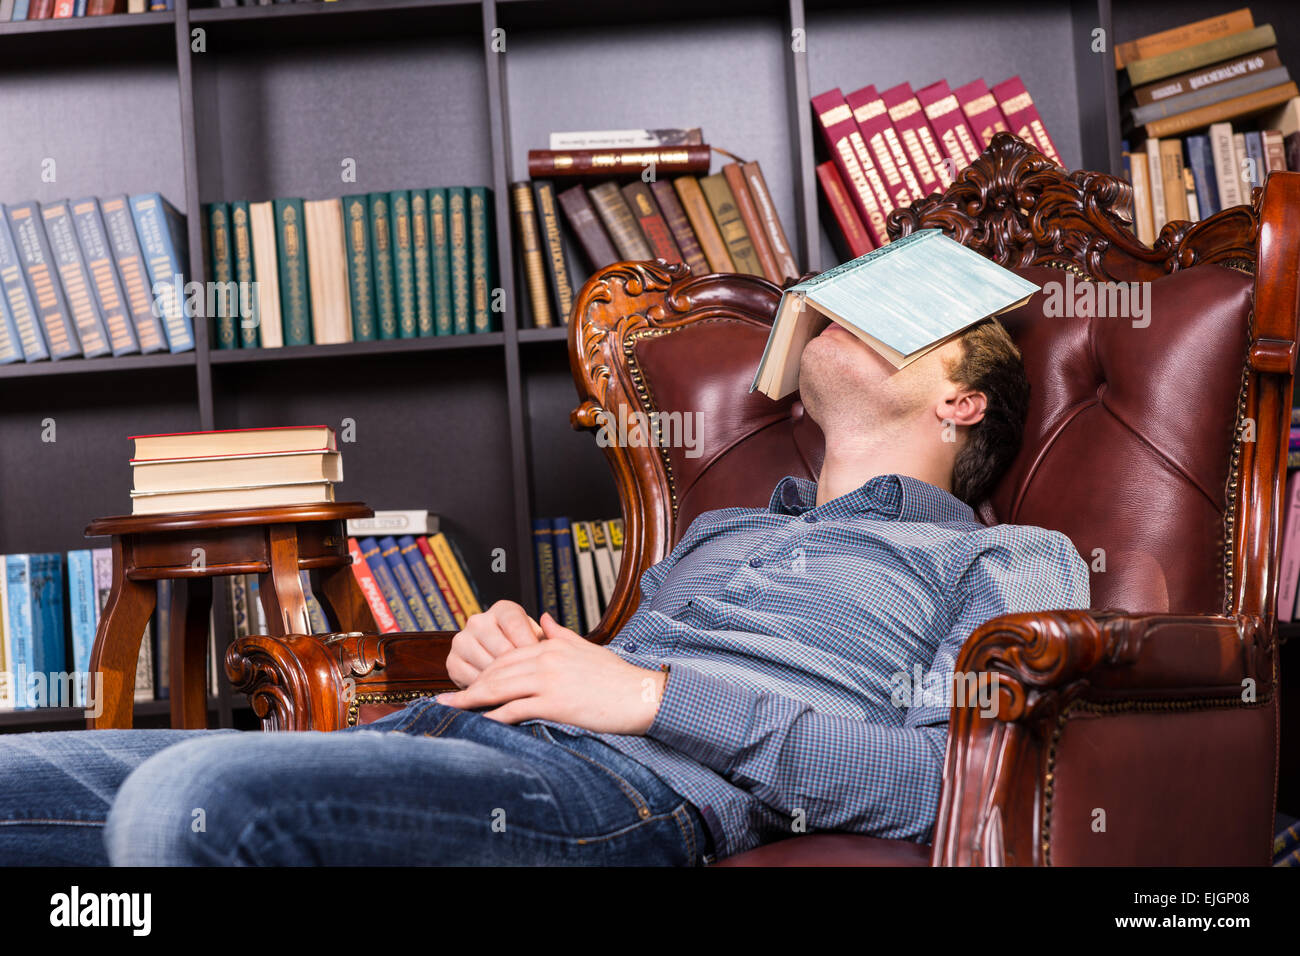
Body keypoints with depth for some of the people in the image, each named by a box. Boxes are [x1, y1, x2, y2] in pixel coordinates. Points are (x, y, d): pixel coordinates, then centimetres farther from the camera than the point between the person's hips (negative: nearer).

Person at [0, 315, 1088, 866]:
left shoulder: (1012, 561, 16)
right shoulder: (722, 532, 38)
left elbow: (948, 779, -4)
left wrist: (656, 696, -8)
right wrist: (502, 647, 10)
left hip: (645, 784, -7)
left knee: (193, 796, -34)